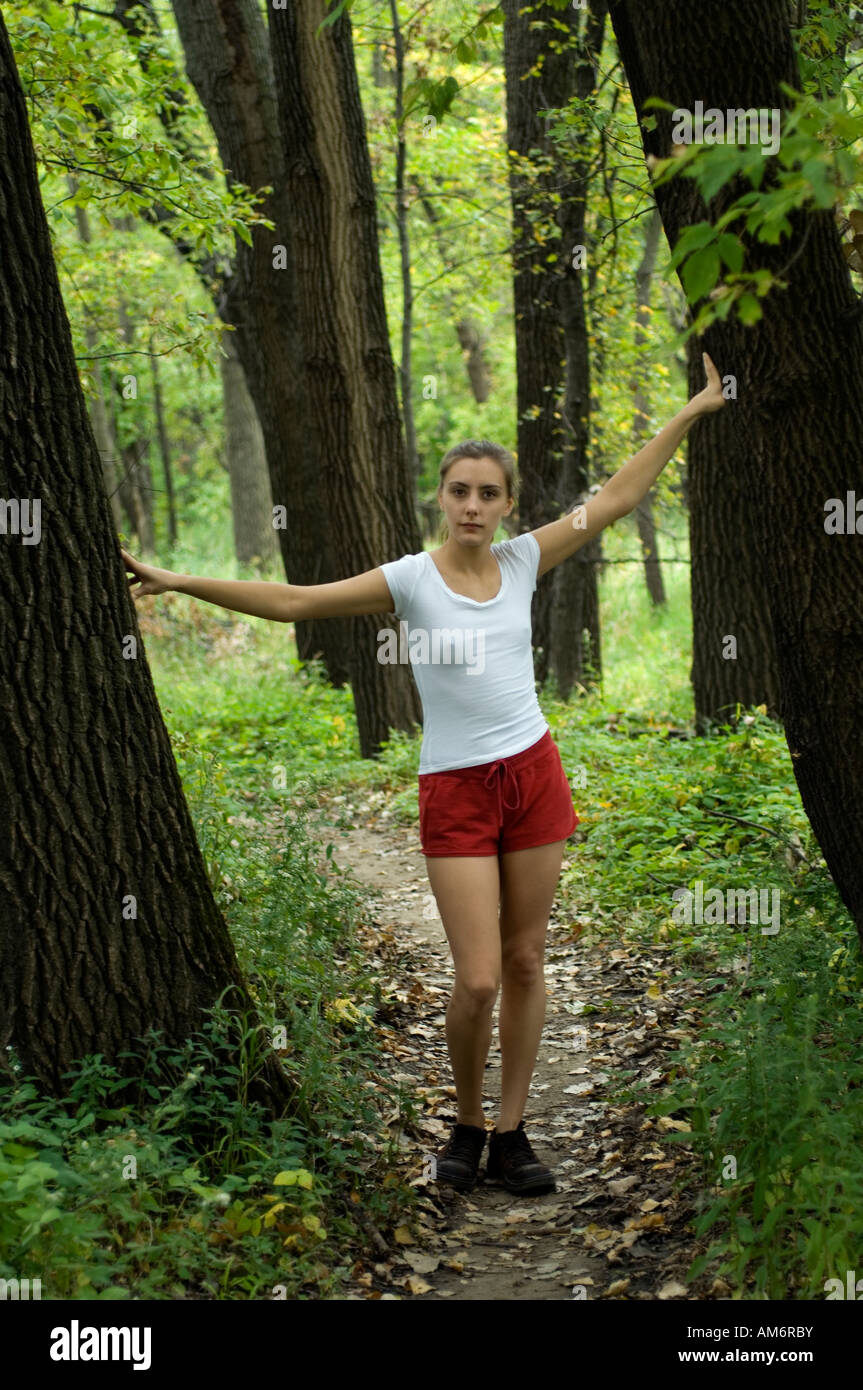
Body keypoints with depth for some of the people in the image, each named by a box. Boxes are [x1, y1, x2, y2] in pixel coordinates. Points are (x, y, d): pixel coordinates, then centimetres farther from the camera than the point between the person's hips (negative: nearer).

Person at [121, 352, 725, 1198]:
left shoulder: (522, 562, 5)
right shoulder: (409, 580, -4)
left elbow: (616, 500, 10)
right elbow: (292, 602, -8)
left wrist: (690, 413, 10)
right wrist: (180, 583, -15)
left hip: (534, 774, 3)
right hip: (456, 789, -3)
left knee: (525, 963, 7)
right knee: (477, 979, -6)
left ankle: (510, 1132, 20)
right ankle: (467, 1122, 19)